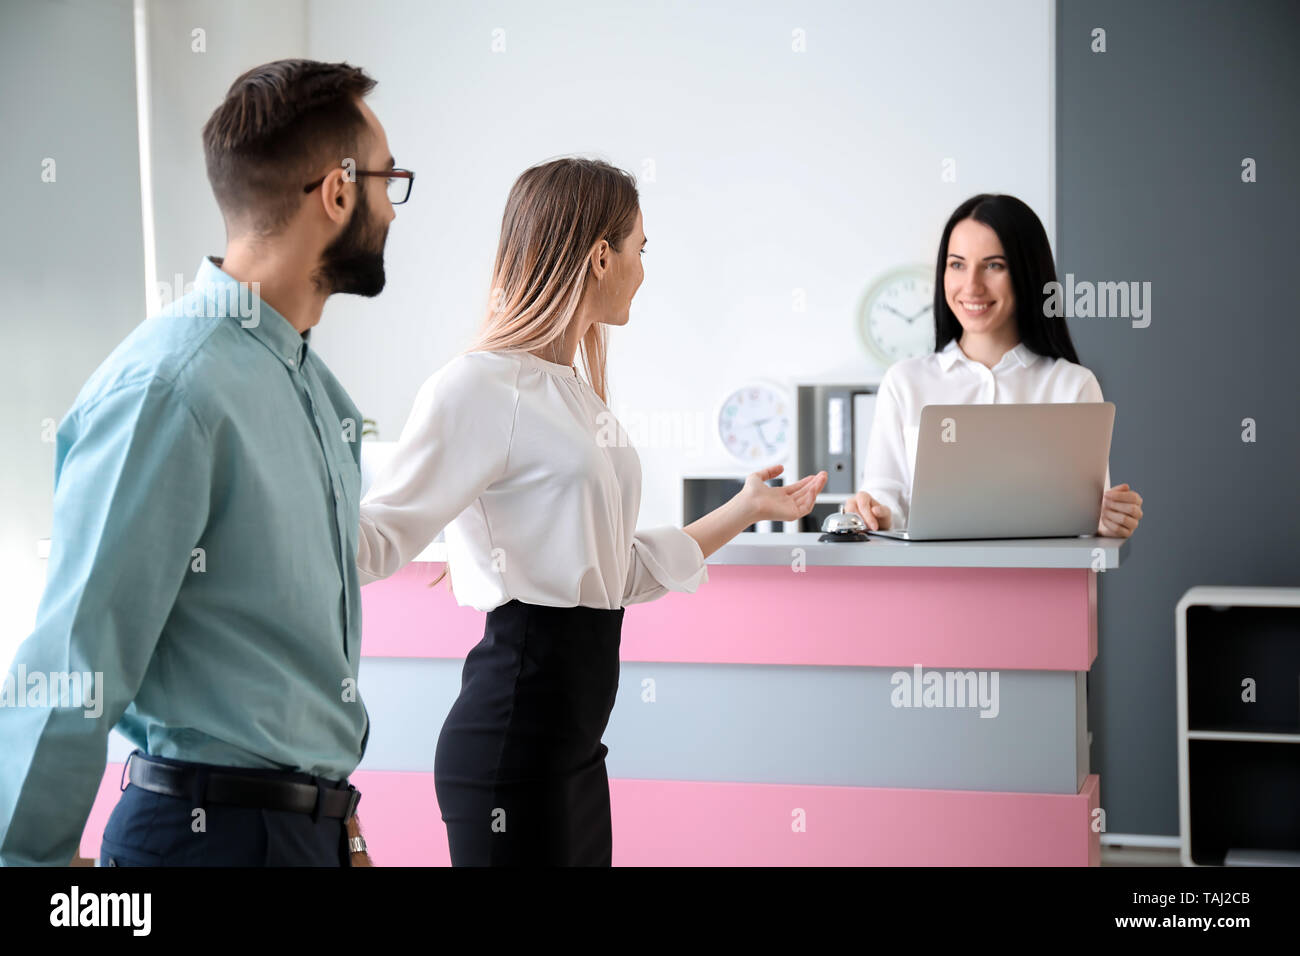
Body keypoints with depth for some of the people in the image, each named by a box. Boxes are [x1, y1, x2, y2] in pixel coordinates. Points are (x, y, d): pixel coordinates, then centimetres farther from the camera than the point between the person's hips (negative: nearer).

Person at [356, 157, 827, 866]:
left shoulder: (573, 395, 17)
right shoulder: (482, 387, -11)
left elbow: (624, 570, 20)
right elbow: (379, 538, -19)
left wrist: (747, 509, 28)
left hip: (571, 743, 9)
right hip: (514, 734, -9)